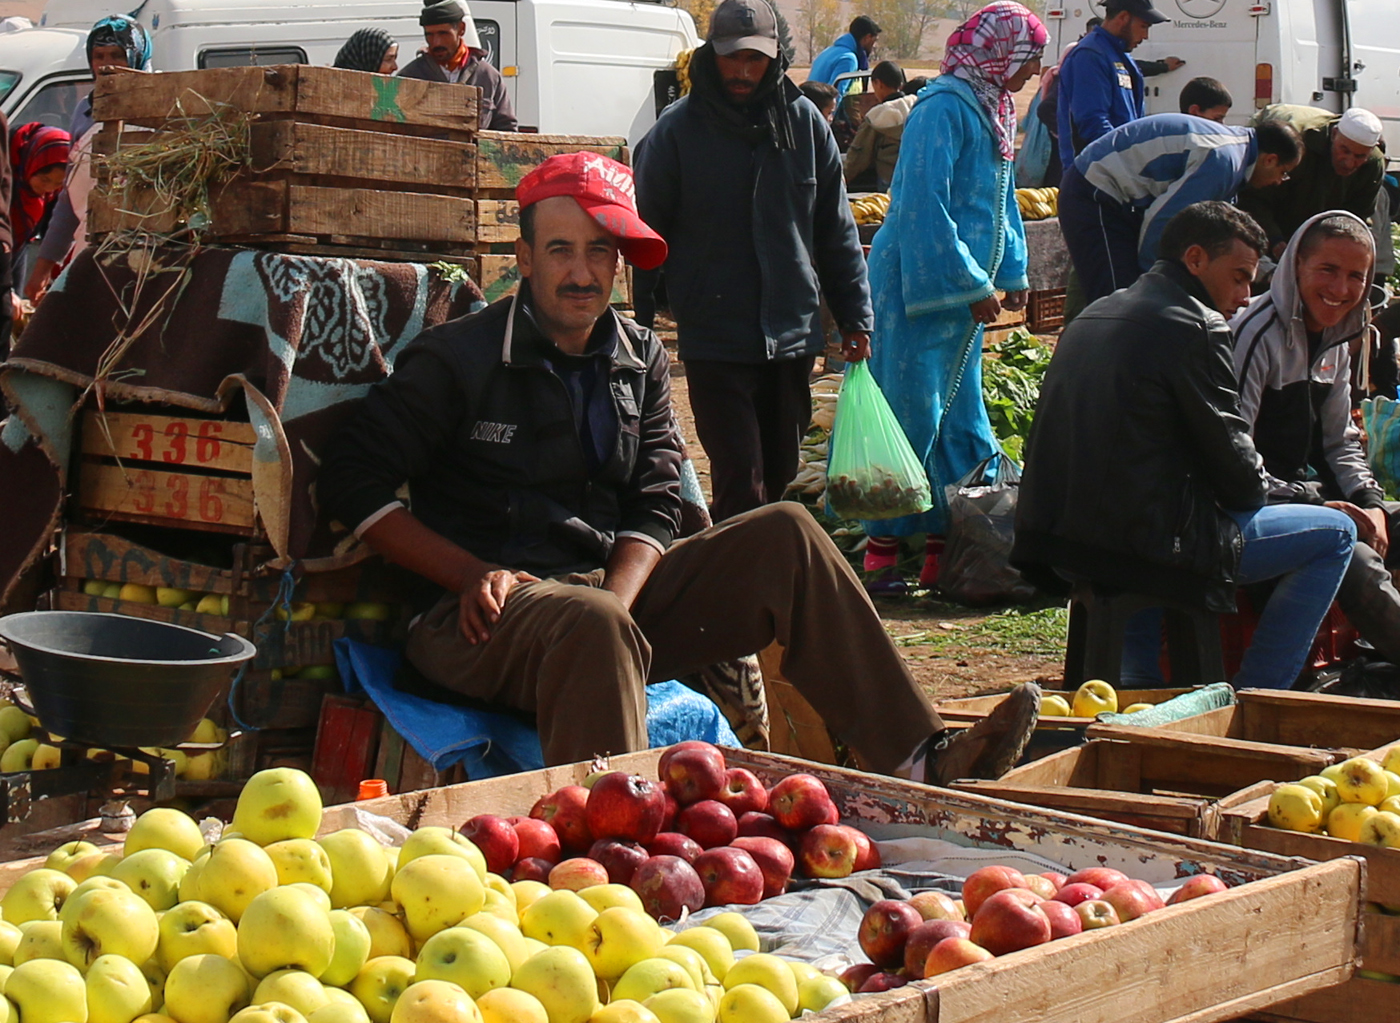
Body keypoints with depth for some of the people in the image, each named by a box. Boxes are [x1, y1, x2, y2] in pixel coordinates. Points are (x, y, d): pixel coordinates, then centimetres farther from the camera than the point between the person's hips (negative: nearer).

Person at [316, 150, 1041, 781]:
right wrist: (473, 575, -14)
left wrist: (619, 599, -12)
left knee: (784, 536, -6)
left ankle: (916, 759, -10)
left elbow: (654, 507, 9)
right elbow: (352, 481, -4)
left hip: (609, 593, 6)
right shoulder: (457, 359, -2)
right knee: (593, 624, -40)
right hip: (486, 622, -6)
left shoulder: (641, 360, 14)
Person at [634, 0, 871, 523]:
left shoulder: (804, 121, 4)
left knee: (778, 475, 12)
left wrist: (855, 318, 10)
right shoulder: (677, 129, -5)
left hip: (792, 336, 4)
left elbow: (836, 231, 10)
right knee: (741, 484, -10)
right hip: (714, 340, -3)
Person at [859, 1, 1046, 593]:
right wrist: (972, 284, -21)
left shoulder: (995, 110, 14)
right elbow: (924, 205, -22)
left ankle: (945, 546, 17)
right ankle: (882, 551, 0)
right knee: (912, 416, -7)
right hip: (921, 288, -9)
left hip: (964, 293, 10)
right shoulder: (945, 107, -17)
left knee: (961, 418, 10)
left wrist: (1013, 272, 16)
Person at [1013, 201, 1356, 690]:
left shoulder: (1091, 316, 16)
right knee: (1335, 533, 6)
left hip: (1058, 547, 9)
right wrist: (1259, 488, 13)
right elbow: (1231, 458, -9)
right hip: (1140, 547, -9)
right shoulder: (1197, 326, -10)